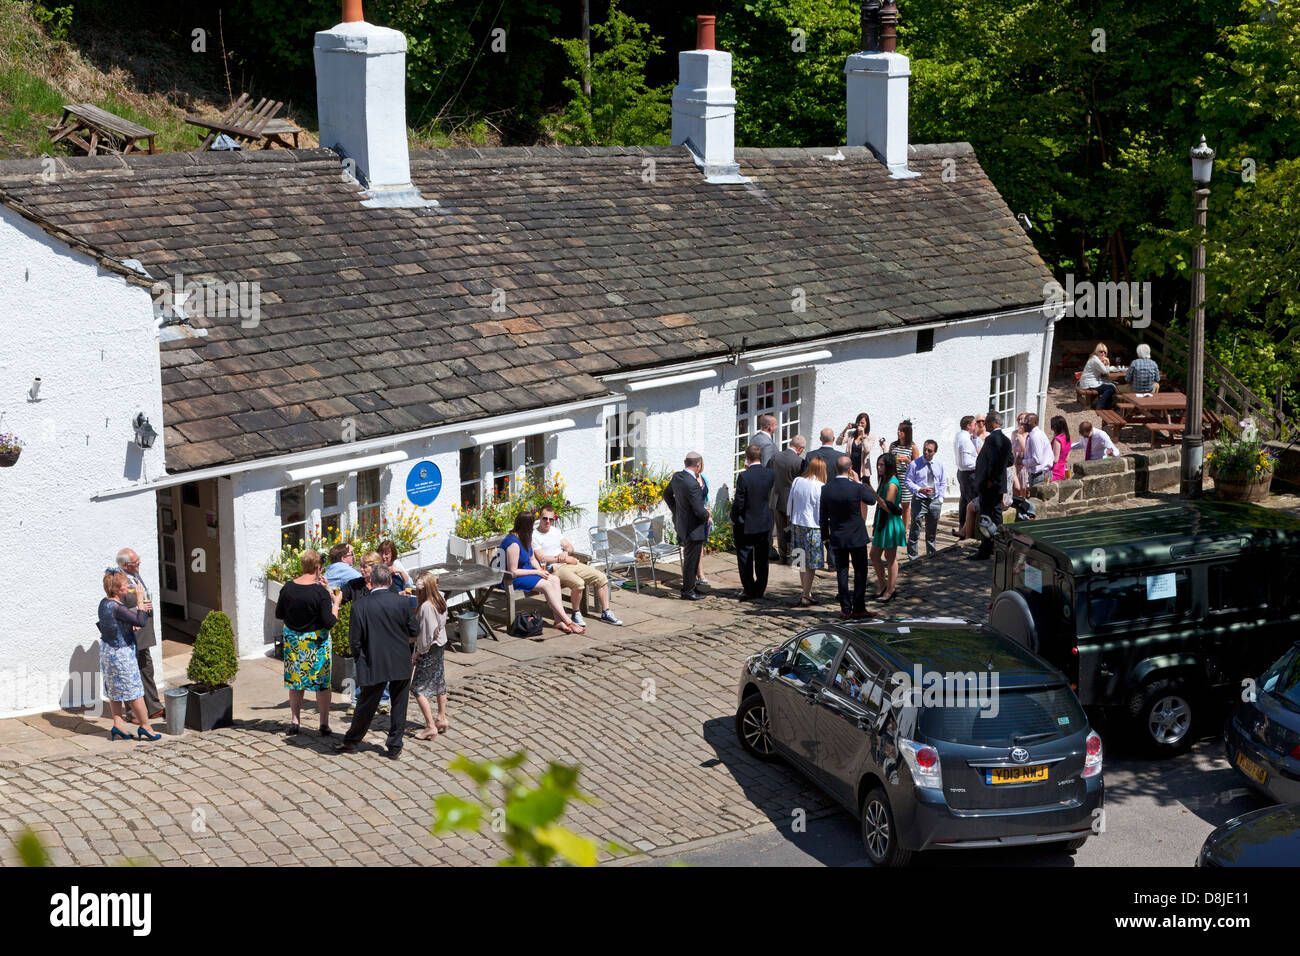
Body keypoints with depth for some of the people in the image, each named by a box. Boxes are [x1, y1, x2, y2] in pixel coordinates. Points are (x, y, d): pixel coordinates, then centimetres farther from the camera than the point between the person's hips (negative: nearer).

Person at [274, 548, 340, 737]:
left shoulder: (287, 588, -6)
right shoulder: (321, 592, -19)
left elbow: (278, 615, 4)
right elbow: (329, 622, -17)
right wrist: (336, 603, -4)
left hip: (293, 640, 4)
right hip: (316, 642, -4)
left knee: (295, 679, 16)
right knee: (322, 681, 7)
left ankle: (294, 721, 19)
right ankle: (324, 724, 9)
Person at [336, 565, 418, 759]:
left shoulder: (359, 606, -10)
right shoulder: (402, 601, -8)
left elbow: (355, 640, -5)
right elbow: (414, 633, 0)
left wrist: (361, 659, 12)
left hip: (373, 665, -1)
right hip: (401, 664, 1)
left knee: (366, 706, 13)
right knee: (399, 706, 13)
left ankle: (351, 741, 27)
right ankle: (395, 747, 17)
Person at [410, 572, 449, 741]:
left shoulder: (426, 607, -26)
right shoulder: (440, 600, -1)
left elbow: (427, 633, -22)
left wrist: (417, 653, -12)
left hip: (429, 650, -9)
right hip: (440, 645, 9)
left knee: (418, 687, -1)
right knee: (439, 682, 20)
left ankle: (430, 726, -2)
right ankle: (442, 719, 31)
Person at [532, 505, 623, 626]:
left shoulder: (555, 530, 21)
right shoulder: (534, 535, -3)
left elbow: (569, 547, 22)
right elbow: (542, 558, -12)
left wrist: (566, 552, -4)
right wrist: (566, 559, -9)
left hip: (571, 564, 8)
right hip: (554, 568, -8)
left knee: (601, 577, -6)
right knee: (578, 583, -35)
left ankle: (605, 613, -1)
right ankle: (575, 614, -14)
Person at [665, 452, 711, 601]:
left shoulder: (677, 477, -1)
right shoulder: (692, 484, -28)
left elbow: (667, 495, 17)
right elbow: (699, 511, -26)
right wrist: (706, 515, -5)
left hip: (681, 521, 9)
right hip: (693, 527, -9)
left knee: (690, 558, 22)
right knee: (691, 559, 4)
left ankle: (689, 584, 33)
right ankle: (688, 591, 15)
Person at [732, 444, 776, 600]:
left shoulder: (744, 476, -21)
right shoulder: (770, 474, -7)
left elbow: (739, 503, -19)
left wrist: (734, 519, -1)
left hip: (746, 524, -5)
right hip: (765, 523, 5)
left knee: (745, 558, 8)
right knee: (762, 558, 16)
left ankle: (749, 590, 10)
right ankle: (760, 589, 24)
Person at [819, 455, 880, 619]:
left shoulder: (826, 488, -7)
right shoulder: (856, 488, -18)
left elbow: (823, 515, 1)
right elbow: (872, 499, 2)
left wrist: (825, 535, 13)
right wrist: (858, 481, 5)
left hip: (837, 538, 3)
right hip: (856, 537, -3)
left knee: (841, 572, 9)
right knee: (860, 572, 9)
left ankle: (845, 609, 11)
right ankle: (858, 608, 7)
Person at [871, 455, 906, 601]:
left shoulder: (892, 484, -19)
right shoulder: (885, 481, 11)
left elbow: (888, 507, -25)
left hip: (891, 523, -10)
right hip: (882, 523, 10)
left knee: (890, 559, 1)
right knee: (874, 555, 13)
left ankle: (889, 592, 9)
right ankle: (882, 585, 27)